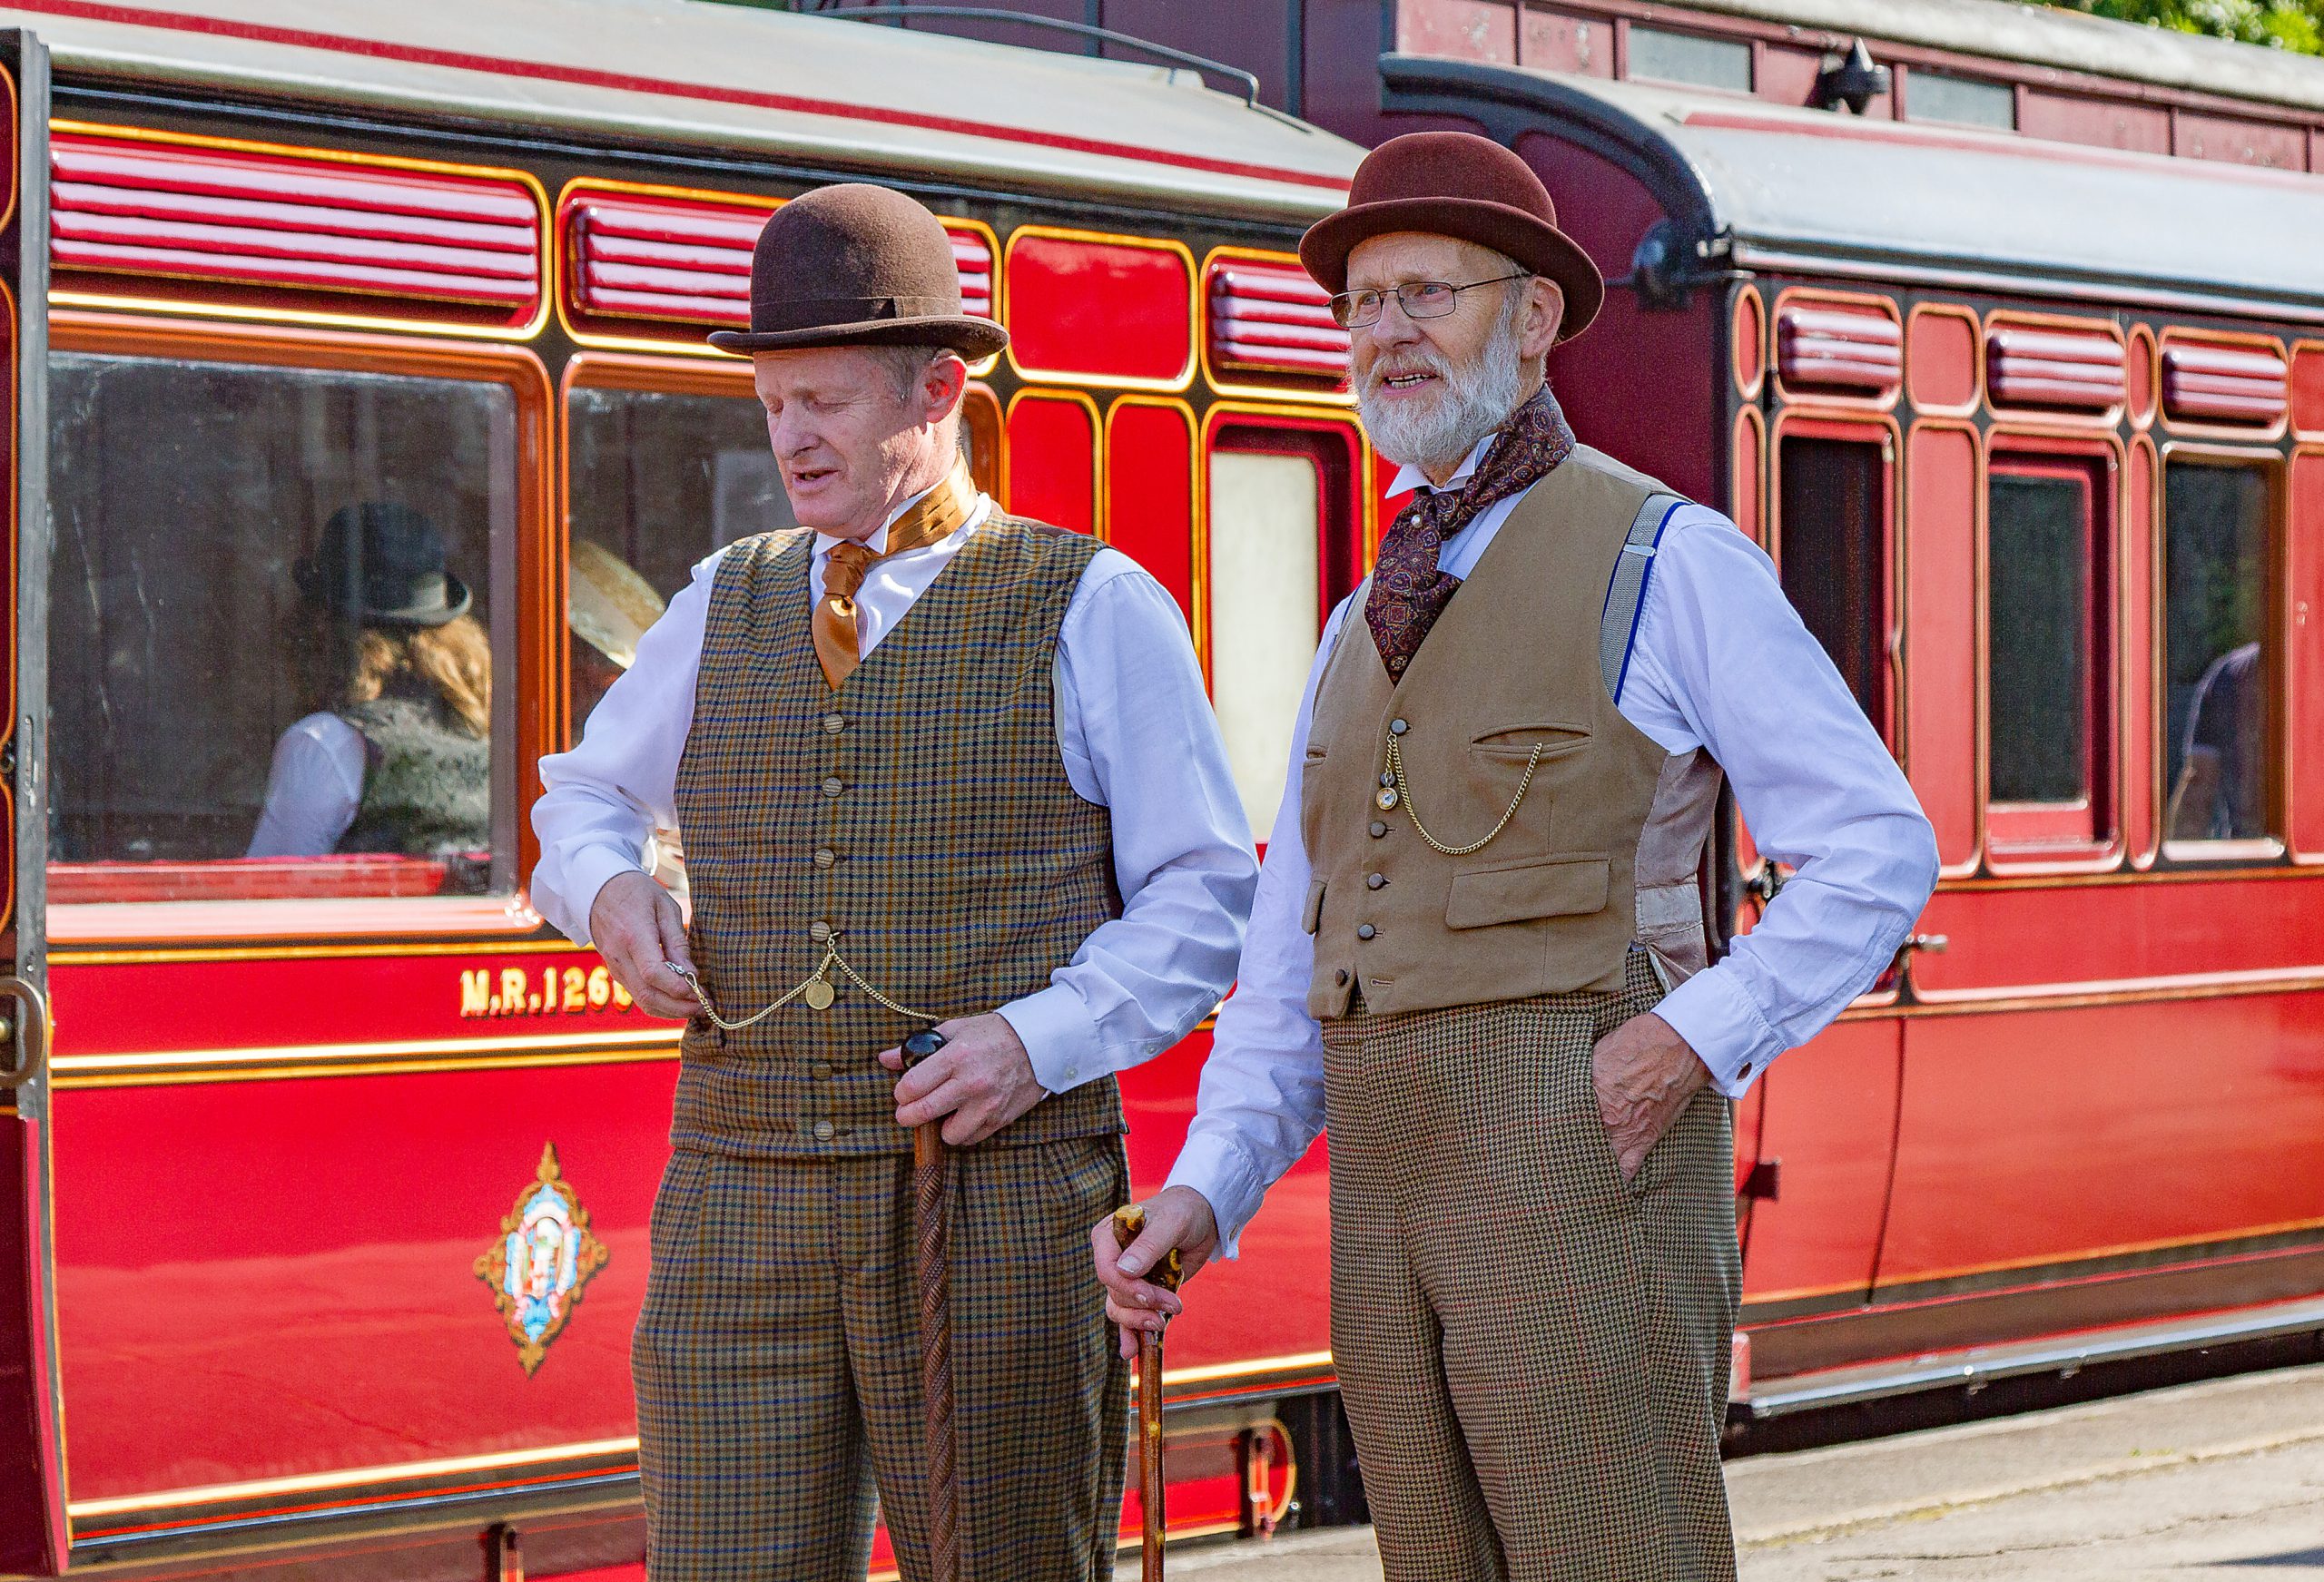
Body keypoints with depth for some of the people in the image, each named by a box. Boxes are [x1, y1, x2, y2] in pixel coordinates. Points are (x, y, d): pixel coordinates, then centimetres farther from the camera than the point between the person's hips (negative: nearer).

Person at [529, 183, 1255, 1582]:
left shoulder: (1096, 612, 2)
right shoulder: (727, 609, 14)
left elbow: (1204, 900, 0)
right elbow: (585, 799, 28)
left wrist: (1041, 1040, -15)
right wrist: (609, 896, 4)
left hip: (995, 1200, -3)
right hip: (745, 1207, 3)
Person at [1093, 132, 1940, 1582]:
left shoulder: (1667, 561, 0)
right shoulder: (1367, 633, 20)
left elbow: (1880, 850, -4)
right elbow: (1293, 970, 17)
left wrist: (1692, 1041, -15)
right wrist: (1204, 1193, 2)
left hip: (1589, 1148, -7)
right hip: (1391, 1190, 7)